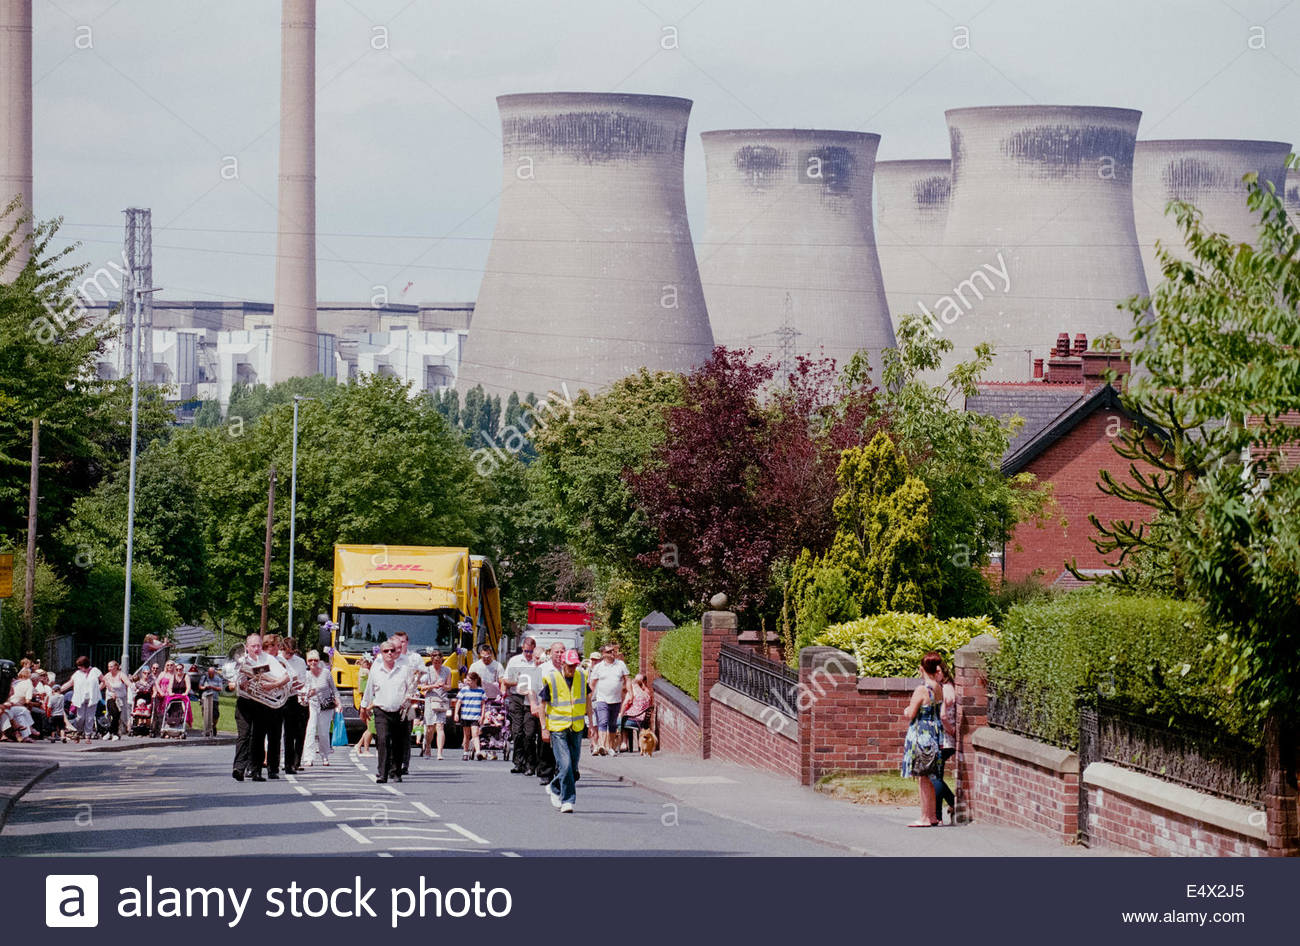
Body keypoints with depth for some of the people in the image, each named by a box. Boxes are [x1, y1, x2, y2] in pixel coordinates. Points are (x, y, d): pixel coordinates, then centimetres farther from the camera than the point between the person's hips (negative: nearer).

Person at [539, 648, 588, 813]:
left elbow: (587, 700, 18)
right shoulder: (551, 679, -8)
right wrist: (544, 728, -6)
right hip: (557, 729, -5)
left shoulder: (582, 677, 4)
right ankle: (567, 801, -7)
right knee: (565, 765, -15)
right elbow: (542, 704, -1)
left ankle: (554, 788, 33)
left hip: (576, 729, 5)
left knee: (573, 768, 8)